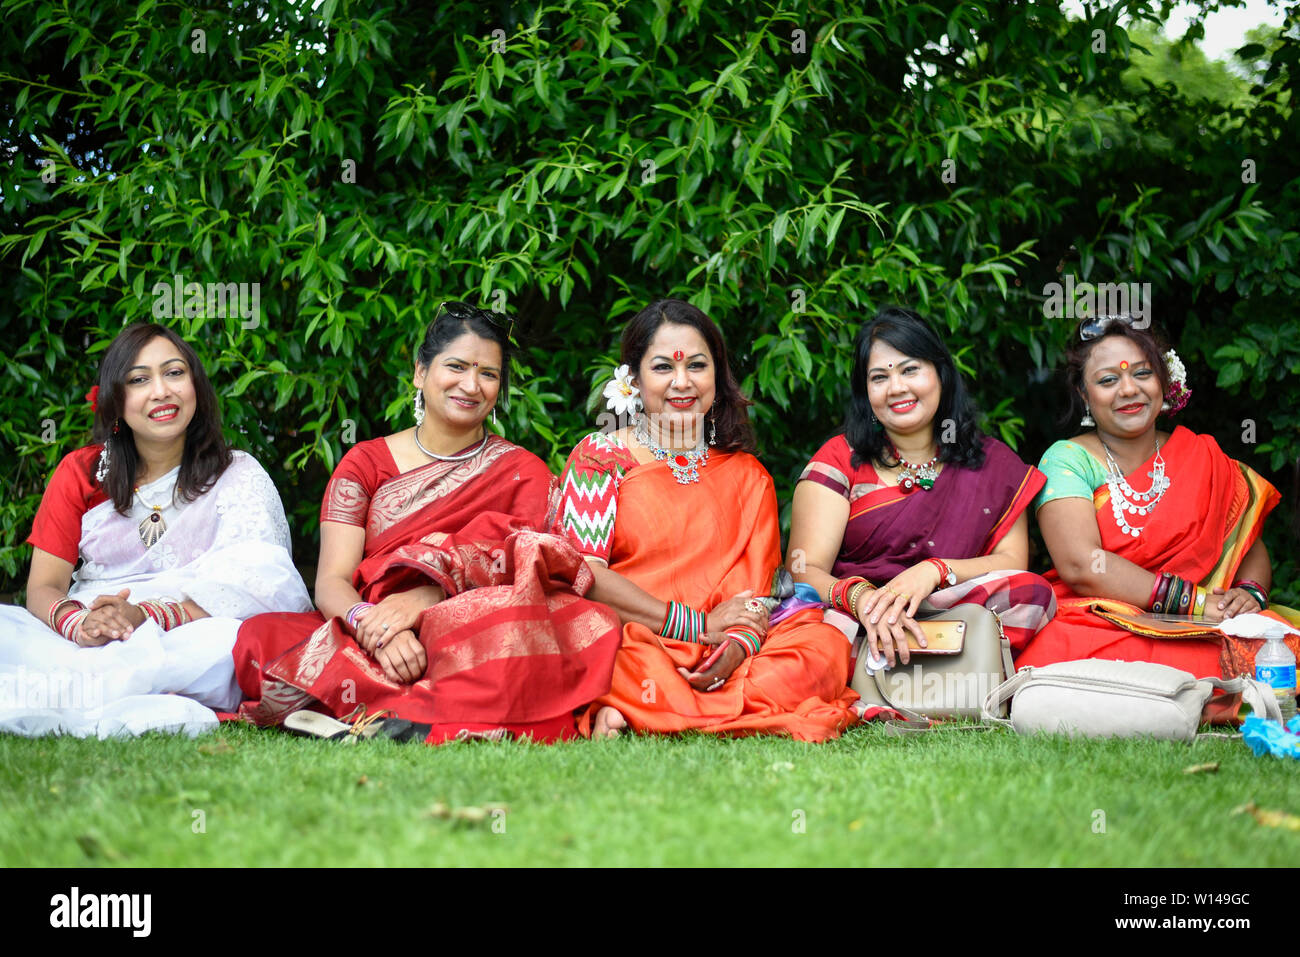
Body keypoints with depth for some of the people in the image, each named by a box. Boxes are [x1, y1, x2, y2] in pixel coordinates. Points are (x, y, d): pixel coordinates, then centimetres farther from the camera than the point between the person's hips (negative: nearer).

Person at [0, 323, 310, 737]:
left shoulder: (237, 476, 8)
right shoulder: (80, 473, 14)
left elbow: (242, 590, -8)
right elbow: (43, 587, 4)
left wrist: (145, 617, -25)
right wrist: (78, 625, -21)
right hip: (80, 647, 2)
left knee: (228, 639, -35)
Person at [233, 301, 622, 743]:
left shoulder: (524, 473, 12)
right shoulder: (365, 463, 12)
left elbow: (522, 569, -4)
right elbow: (330, 583, 0)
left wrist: (422, 599, -22)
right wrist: (375, 629, -24)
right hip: (366, 643, 1)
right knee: (260, 637, -29)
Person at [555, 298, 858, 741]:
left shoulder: (748, 476, 19)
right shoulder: (600, 456, 9)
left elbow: (755, 592, 8)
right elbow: (581, 569, -5)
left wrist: (738, 644, -18)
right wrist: (698, 624, -10)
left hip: (716, 653, 5)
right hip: (629, 643, -4)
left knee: (825, 645, -26)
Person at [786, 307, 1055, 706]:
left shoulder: (993, 464, 14)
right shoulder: (841, 459, 8)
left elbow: (1012, 564, 3)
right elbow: (804, 570, -3)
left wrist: (934, 571, -18)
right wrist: (861, 597, -27)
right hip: (852, 627, -2)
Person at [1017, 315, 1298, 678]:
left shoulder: (1202, 456, 16)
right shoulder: (1067, 460, 3)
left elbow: (1251, 545, 15)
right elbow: (1080, 565, -12)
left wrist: (1250, 593, -10)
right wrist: (1193, 601, -16)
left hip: (1198, 636, 3)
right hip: (1095, 627, -3)